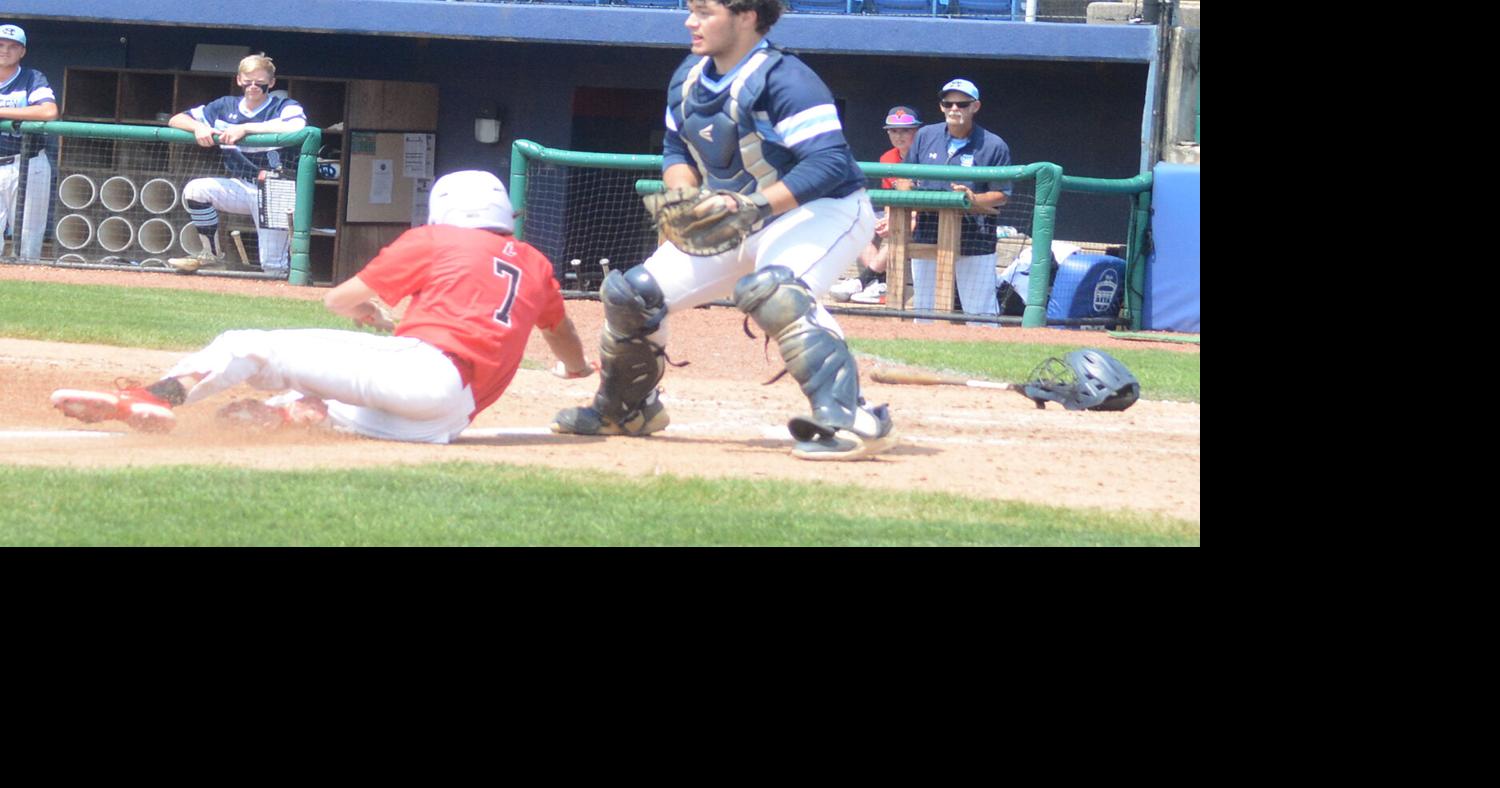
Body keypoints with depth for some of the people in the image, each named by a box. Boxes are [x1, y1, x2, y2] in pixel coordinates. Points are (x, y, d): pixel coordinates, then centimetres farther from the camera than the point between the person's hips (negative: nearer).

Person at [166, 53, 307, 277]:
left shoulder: (284, 107, -6)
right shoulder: (225, 107, 8)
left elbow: (296, 127, -31)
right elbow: (176, 120, 10)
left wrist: (245, 128, -32)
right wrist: (198, 127, -15)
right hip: (241, 186, 4)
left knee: (274, 270, -8)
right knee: (195, 190, -23)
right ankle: (211, 254, -3)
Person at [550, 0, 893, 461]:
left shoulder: (781, 80, -25)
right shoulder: (688, 79, 1)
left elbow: (829, 163, -31)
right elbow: (676, 150, 15)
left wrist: (753, 205, -41)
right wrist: (683, 195, -9)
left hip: (823, 211, -9)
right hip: (736, 224, 9)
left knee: (771, 290, -41)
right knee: (629, 295, 5)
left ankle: (852, 421, -45)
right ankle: (627, 410, 31)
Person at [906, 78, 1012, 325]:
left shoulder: (994, 146, -4)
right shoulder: (925, 136, 8)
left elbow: (1002, 195, -4)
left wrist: (974, 200, -23)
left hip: (975, 238, -4)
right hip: (928, 236, 4)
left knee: (980, 314, -6)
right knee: (924, 310, 12)